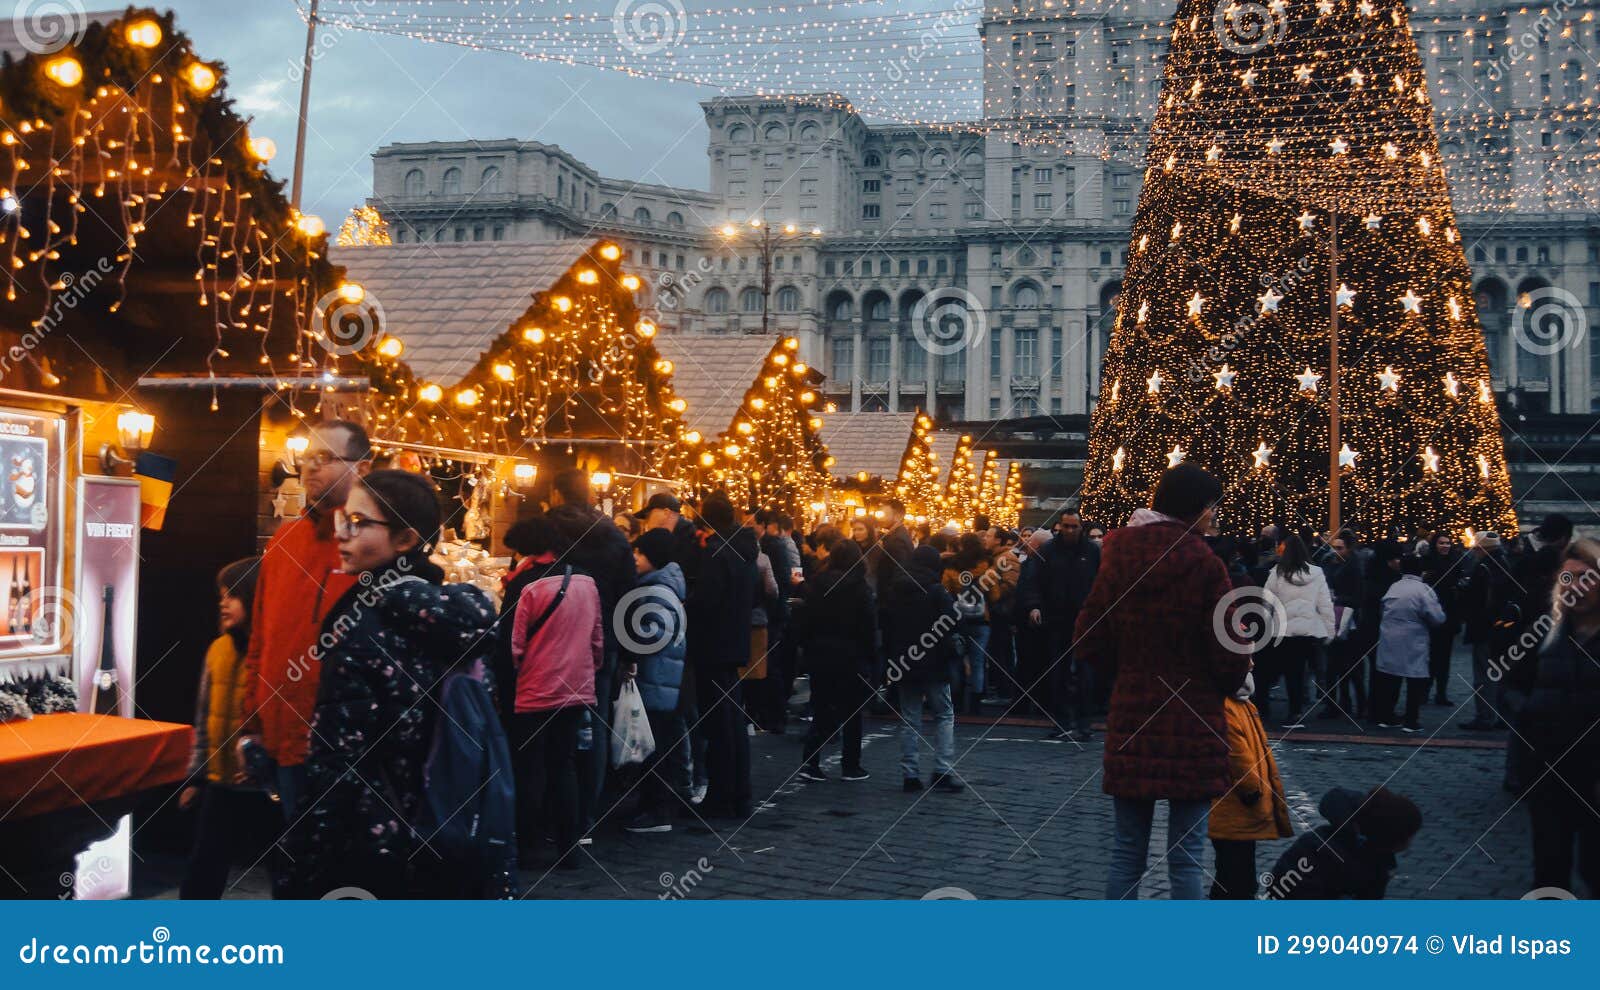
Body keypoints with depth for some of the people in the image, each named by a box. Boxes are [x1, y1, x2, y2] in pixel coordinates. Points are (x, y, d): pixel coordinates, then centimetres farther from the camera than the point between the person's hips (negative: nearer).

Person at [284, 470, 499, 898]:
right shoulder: (468, 609, 2)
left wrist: (305, 868, -12)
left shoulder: (363, 625, -16)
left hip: (370, 851, -6)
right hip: (453, 842, 6)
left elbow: (336, 765, -18)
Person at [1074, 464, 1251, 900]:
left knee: (1126, 855, 12)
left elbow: (1090, 639, 5)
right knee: (1186, 858, 3)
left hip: (1130, 720, 4)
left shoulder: (1118, 556, 3)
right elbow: (1228, 652, -11)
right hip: (1192, 725, -4)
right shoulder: (1203, 563, -12)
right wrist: (1234, 677, 11)